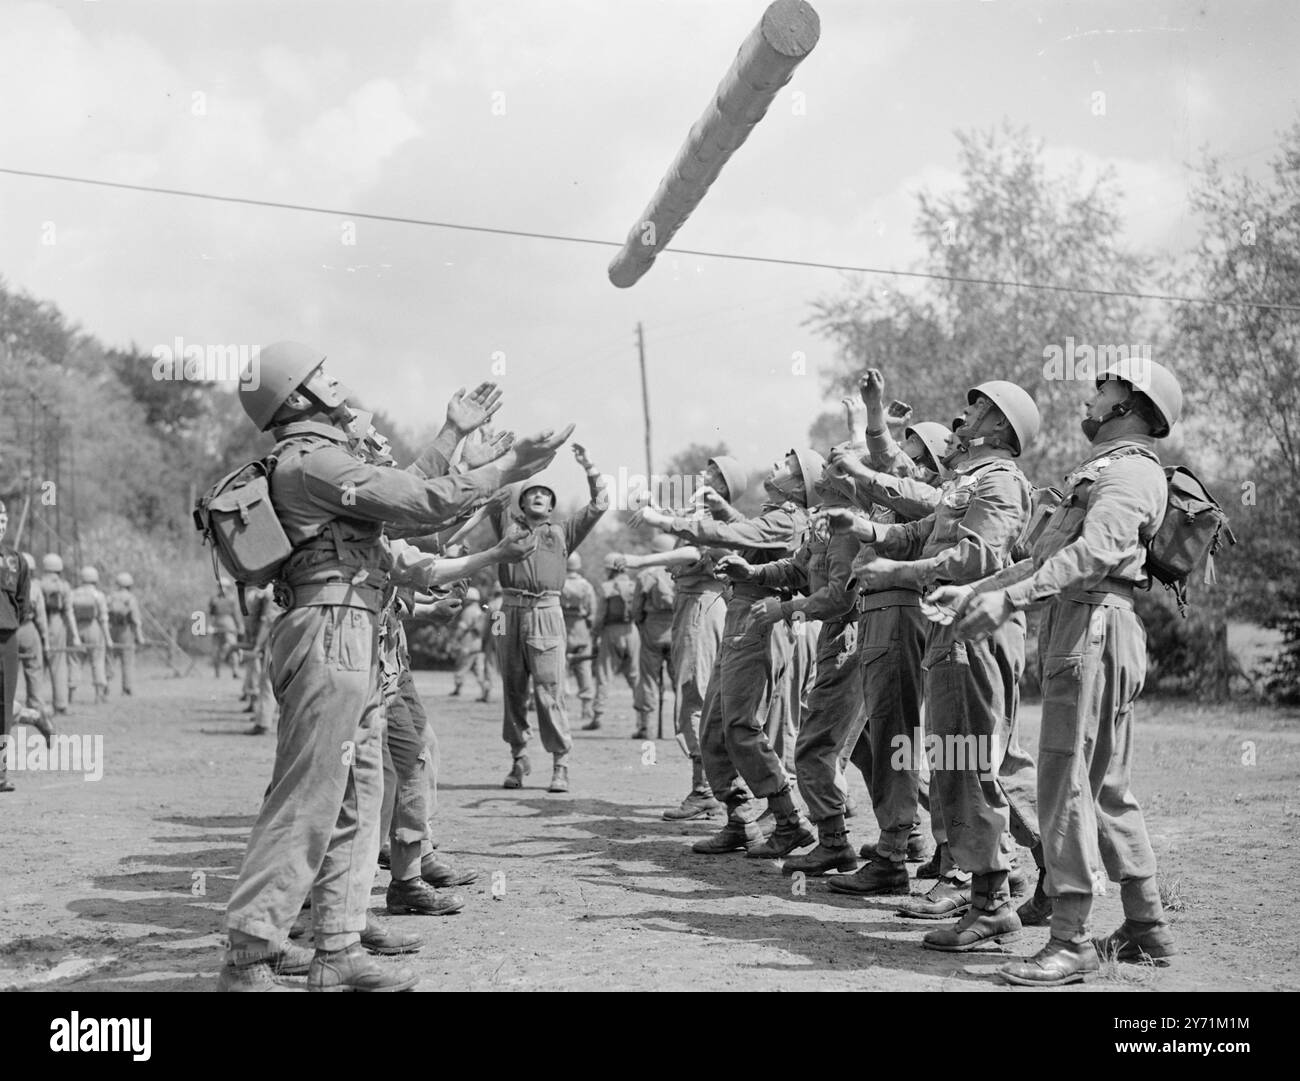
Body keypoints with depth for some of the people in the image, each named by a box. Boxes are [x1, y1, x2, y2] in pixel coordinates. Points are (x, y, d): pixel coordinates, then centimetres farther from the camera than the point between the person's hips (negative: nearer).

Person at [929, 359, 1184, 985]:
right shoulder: (1099, 471, 25)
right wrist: (973, 590, 19)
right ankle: (1148, 929, 21)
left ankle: (1070, 941, -9)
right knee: (1107, 787, 13)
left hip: (1094, 629, -10)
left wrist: (1010, 599, -31)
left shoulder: (1131, 471, -8)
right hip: (1076, 628, 10)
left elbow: (1094, 551, -24)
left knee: (1067, 782, -11)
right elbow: (1044, 558, 26)